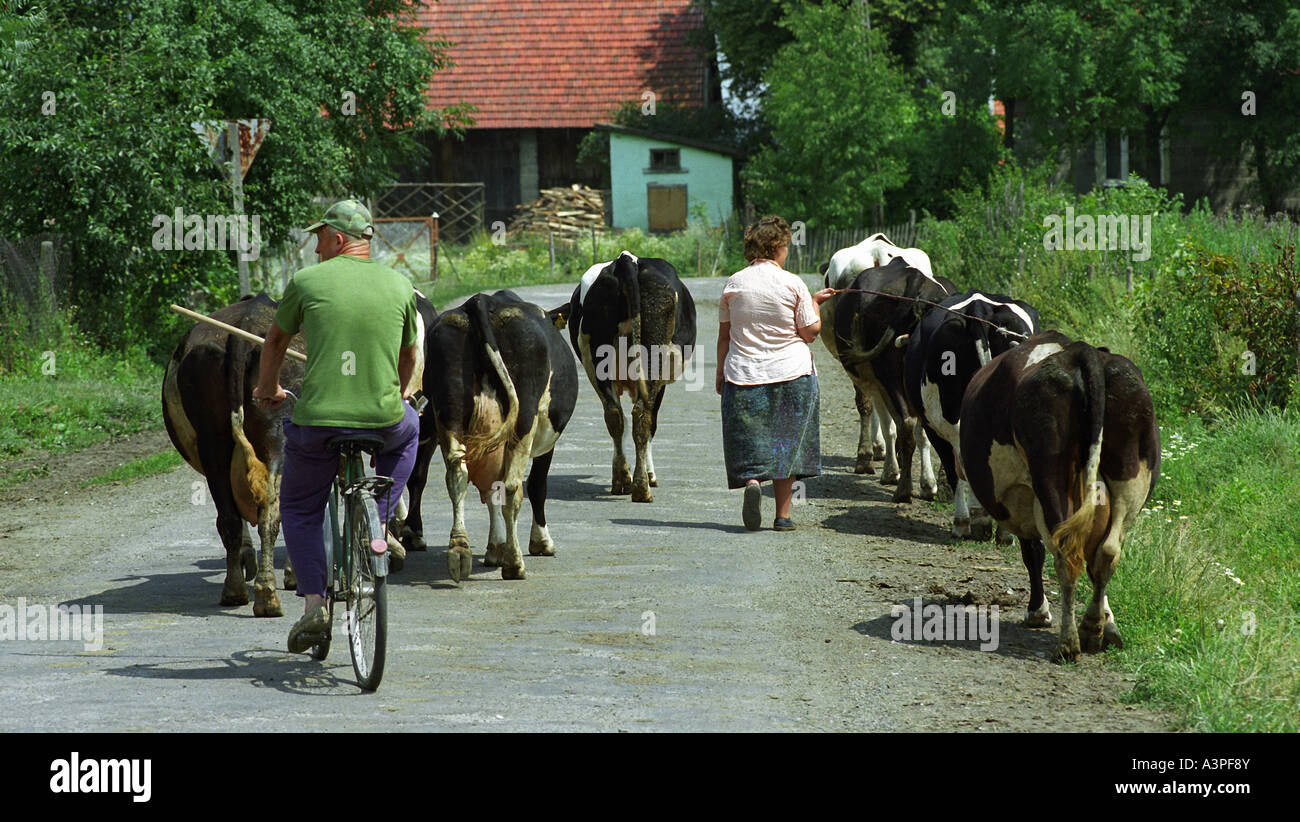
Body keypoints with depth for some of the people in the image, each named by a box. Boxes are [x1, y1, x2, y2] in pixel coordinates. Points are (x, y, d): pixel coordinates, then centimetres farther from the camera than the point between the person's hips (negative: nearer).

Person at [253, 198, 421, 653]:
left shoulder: (307, 282, 1)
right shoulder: (399, 286, 7)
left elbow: (275, 341, 18)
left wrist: (268, 387, 38)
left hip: (317, 423, -1)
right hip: (384, 422, 1)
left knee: (300, 507, 22)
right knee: (408, 430, 37)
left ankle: (314, 603, 7)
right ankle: (376, 526, 23)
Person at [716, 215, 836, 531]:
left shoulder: (733, 284, 1)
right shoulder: (793, 284, -6)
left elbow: (724, 335, 6)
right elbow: (810, 332, -3)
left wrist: (720, 371, 17)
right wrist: (815, 302, 12)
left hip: (743, 375, 1)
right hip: (792, 374, -1)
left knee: (749, 441, 7)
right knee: (786, 443, 9)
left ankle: (752, 482, -23)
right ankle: (783, 515, 8)